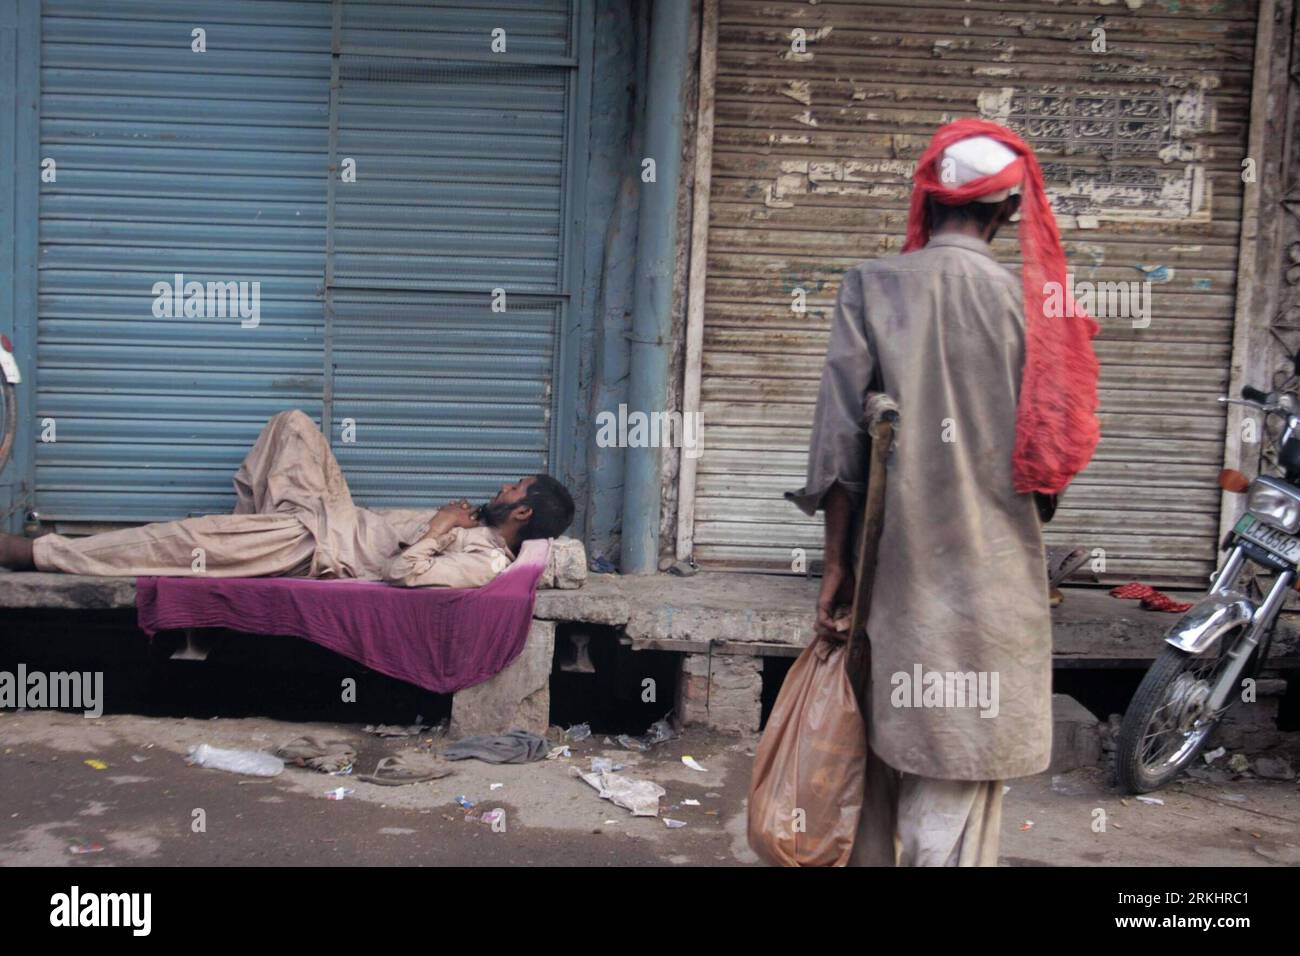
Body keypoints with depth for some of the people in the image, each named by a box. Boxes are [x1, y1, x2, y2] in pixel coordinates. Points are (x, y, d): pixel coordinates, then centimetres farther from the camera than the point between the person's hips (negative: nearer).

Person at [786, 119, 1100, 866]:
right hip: (991, 572, 0)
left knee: (884, 744, 15)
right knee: (958, 777, 3)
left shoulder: (873, 287, -2)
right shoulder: (1032, 301, 0)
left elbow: (839, 435, -5)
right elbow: (1052, 450, 2)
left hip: (895, 562, 1)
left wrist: (837, 563, 1)